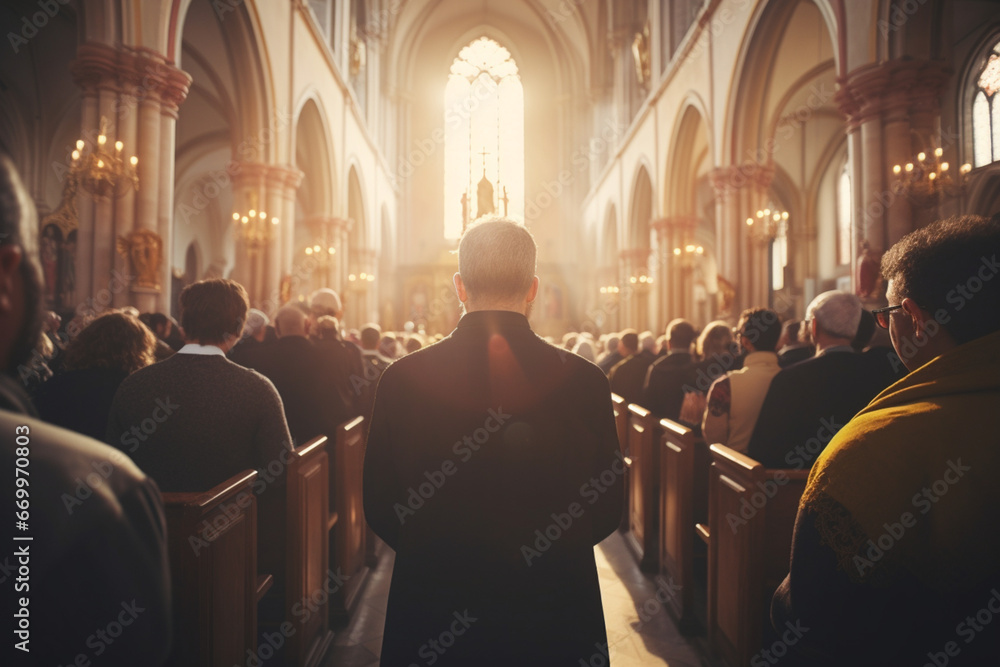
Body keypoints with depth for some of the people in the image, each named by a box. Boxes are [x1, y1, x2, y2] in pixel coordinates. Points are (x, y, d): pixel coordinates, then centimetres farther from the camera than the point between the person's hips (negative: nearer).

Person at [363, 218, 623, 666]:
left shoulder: (402, 378, -12)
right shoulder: (584, 381, -13)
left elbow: (380, 511, -4)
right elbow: (606, 512, -4)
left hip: (432, 612, 0)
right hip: (554, 617, 0)